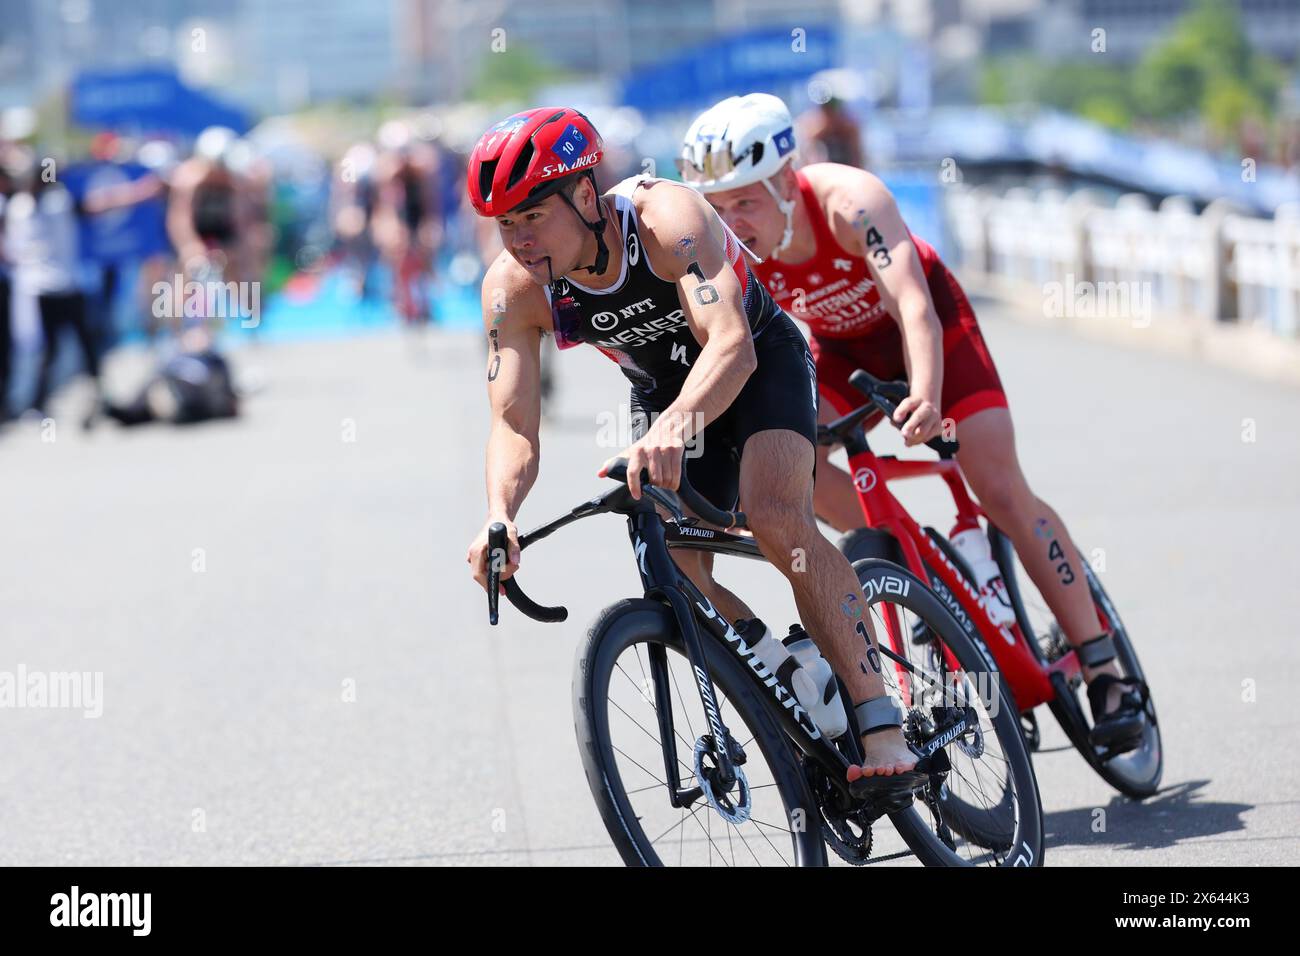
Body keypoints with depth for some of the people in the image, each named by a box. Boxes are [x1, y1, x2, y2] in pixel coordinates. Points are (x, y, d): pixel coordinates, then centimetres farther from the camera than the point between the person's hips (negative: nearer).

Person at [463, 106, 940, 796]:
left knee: (775, 519, -29)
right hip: (662, 393, 5)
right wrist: (500, 517, -45)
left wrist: (678, 425, -67)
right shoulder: (512, 288, -22)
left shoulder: (665, 217, -35)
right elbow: (513, 424, -24)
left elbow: (730, 345, -47)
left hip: (759, 363, -5)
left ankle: (884, 729, -29)